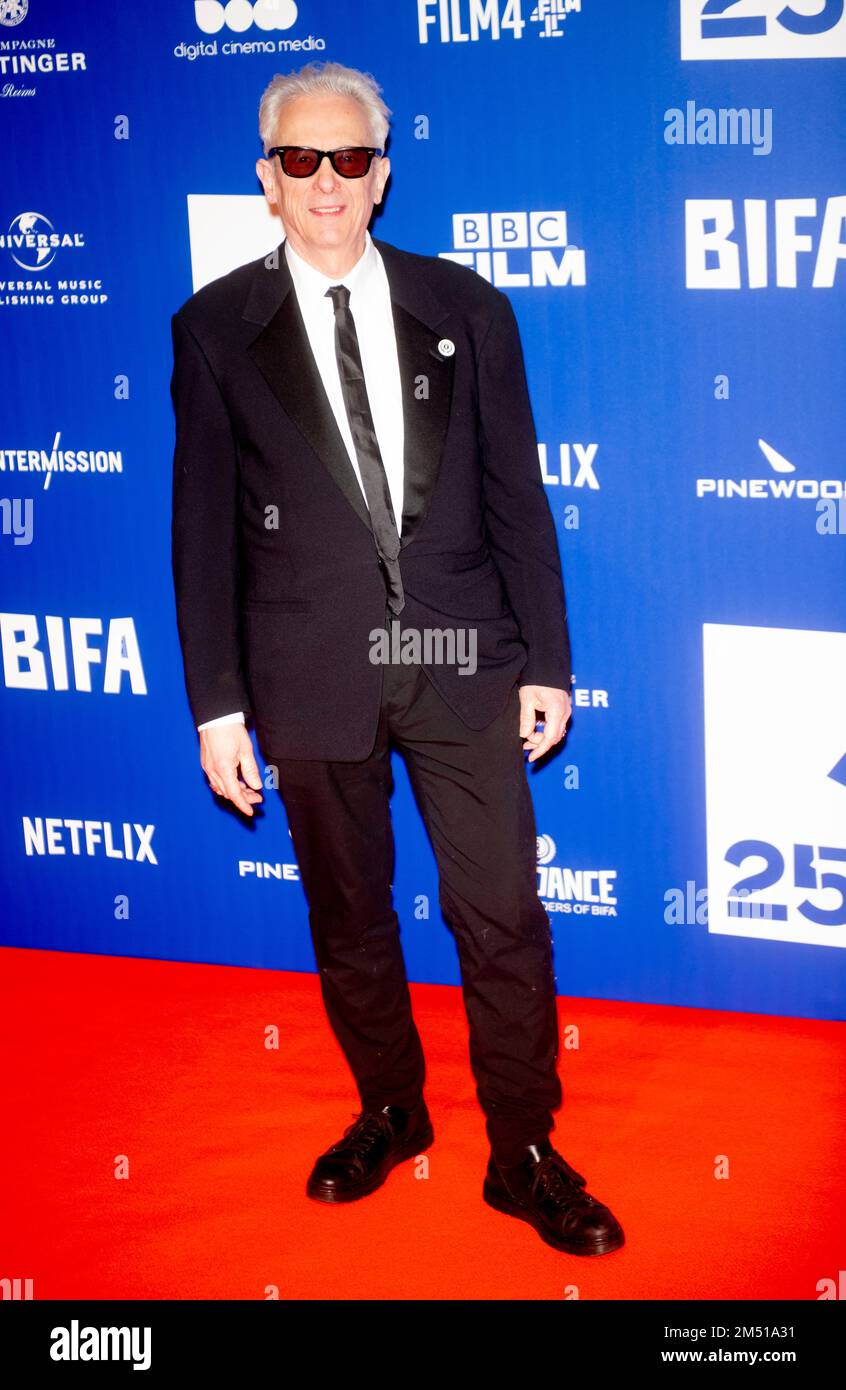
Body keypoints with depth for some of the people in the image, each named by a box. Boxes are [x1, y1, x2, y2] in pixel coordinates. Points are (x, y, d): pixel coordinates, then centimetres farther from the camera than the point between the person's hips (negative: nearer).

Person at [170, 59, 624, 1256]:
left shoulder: (467, 309, 4)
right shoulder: (216, 329, 1)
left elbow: (518, 497, 5)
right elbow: (204, 528, 1)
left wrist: (546, 661, 3)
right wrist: (217, 702, -2)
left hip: (461, 661, 0)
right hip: (313, 673, 0)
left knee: (504, 914, 2)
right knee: (349, 914, 14)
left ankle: (524, 1155, 17)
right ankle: (390, 1111, 35)